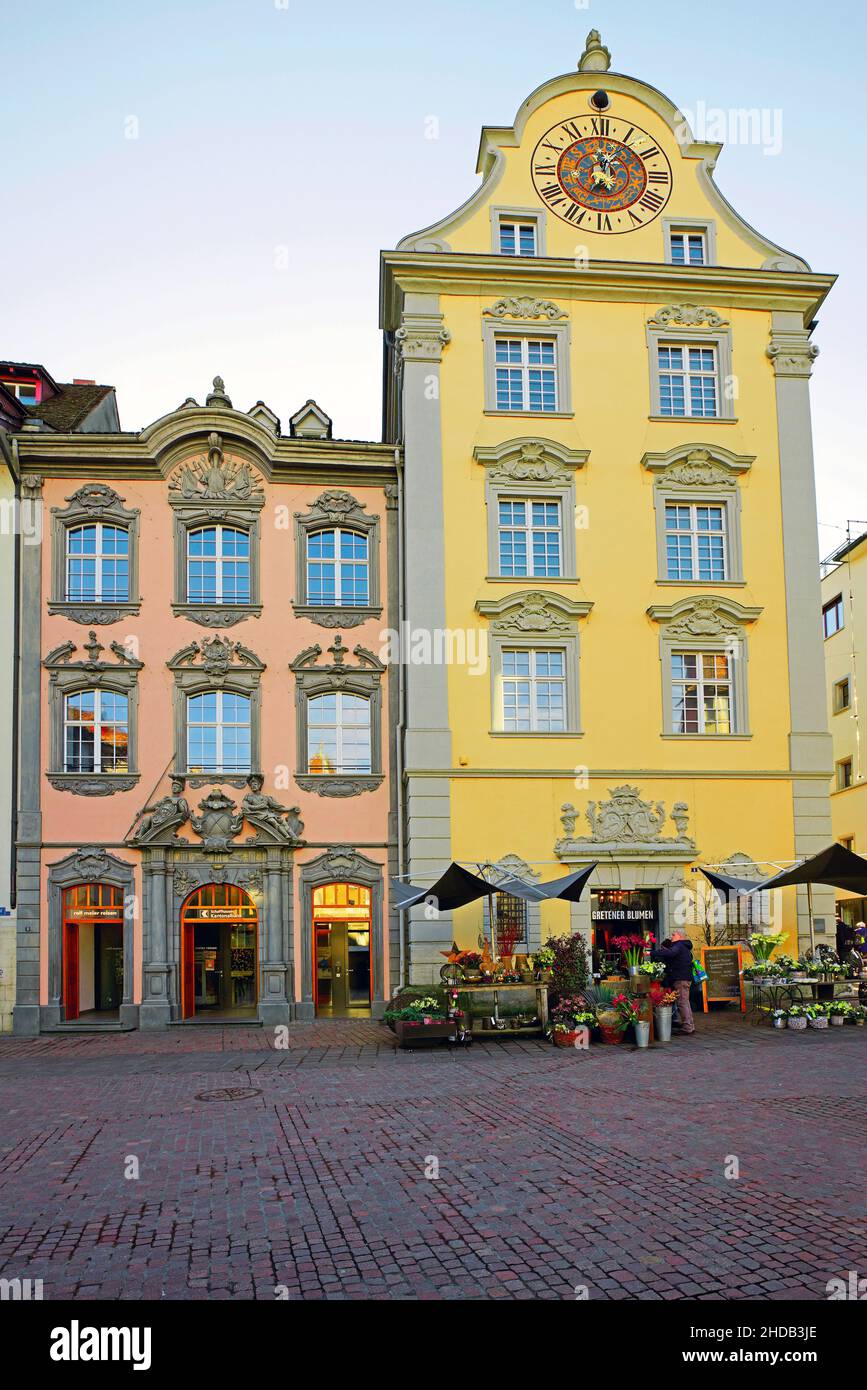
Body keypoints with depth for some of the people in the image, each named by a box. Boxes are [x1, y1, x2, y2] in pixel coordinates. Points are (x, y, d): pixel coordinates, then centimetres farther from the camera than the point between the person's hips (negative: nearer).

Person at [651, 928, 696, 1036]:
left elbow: (669, 953, -29)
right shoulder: (685, 947, 22)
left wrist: (652, 953, -31)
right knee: (685, 1002, 15)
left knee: (682, 1003, -9)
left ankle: (687, 1028, -9)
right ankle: (690, 1026, 20)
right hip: (686, 977, 10)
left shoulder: (679, 946, -12)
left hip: (681, 979, -10)